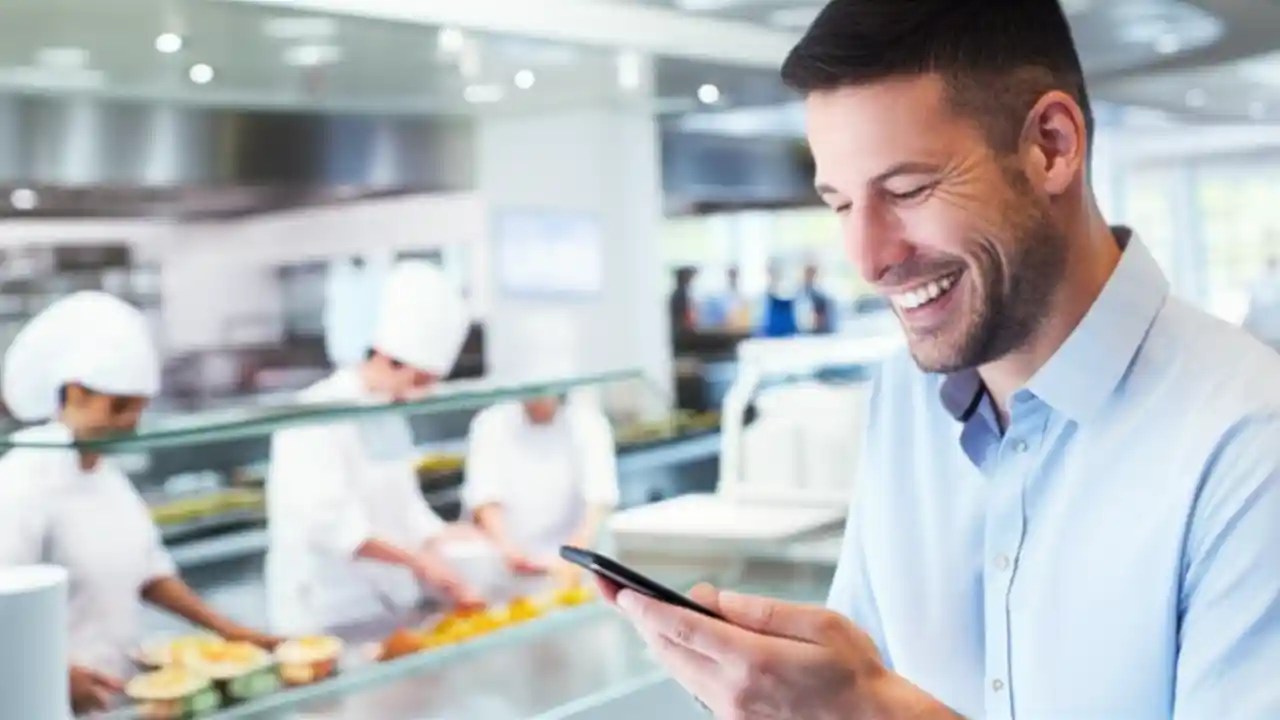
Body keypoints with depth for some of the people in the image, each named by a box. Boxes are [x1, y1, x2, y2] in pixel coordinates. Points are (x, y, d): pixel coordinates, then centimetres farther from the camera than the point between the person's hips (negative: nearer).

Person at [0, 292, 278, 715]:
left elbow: (146, 570, 14)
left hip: (119, 694, 7)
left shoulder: (107, 473, 8)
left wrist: (225, 628, 8)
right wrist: (58, 676, -29)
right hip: (60, 700, -7)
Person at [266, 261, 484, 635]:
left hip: (391, 611, 7)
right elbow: (327, 522, -24)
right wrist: (419, 561, -26)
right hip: (327, 620, -7)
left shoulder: (392, 418, 11)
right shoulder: (317, 417, -14)